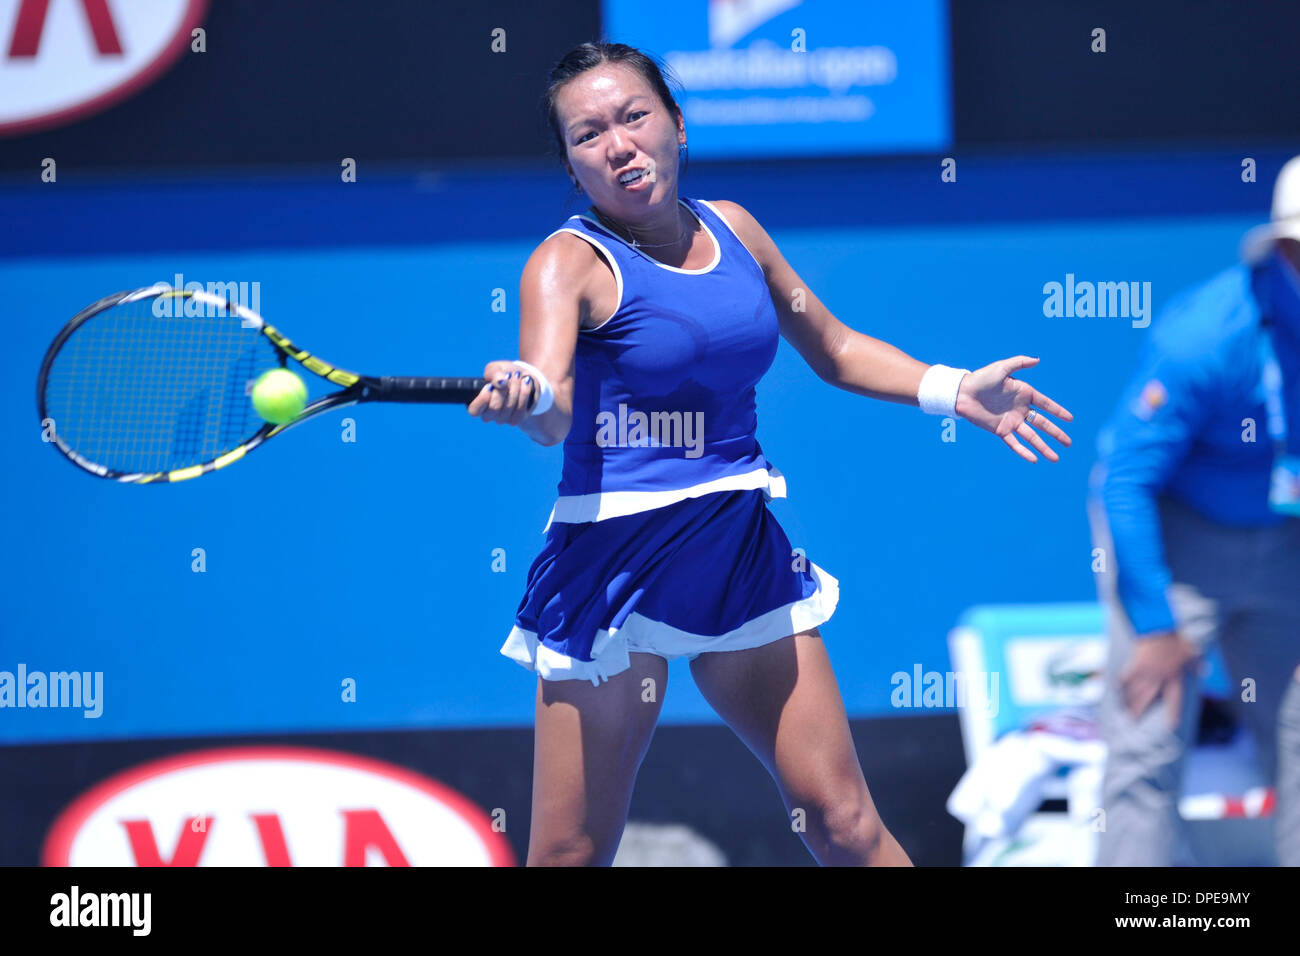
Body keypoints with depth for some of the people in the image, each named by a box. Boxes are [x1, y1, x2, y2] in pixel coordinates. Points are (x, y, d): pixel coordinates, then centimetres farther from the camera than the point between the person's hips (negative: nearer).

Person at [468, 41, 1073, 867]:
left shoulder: (732, 230, 8)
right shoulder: (572, 262, -9)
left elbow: (834, 349, 25)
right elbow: (552, 416, -28)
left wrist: (953, 389, 14)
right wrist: (526, 396, -50)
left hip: (743, 551, 5)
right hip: (616, 559, -5)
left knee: (844, 822, 3)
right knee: (572, 856, -2)